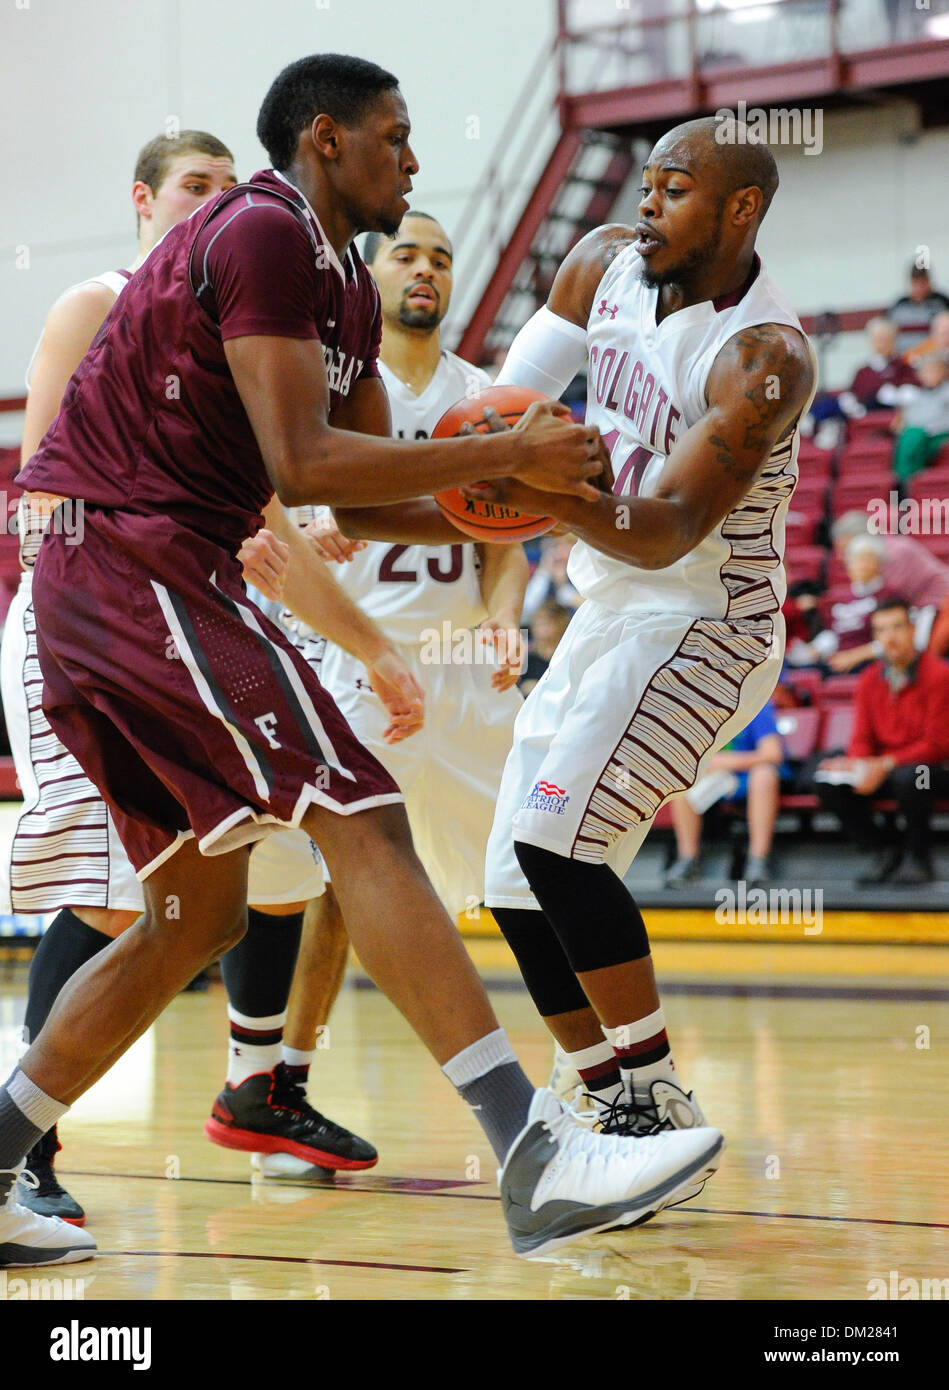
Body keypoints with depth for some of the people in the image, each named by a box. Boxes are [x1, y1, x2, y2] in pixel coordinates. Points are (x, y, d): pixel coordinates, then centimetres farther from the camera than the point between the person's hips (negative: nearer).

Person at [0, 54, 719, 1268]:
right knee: (361, 821, -17)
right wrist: (509, 454, -14)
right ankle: (535, 1155, -24)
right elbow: (300, 467, -20)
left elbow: (367, 480, 24)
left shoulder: (347, 286, 20)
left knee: (198, 914, 14)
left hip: (108, 579, 11)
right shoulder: (262, 235, -10)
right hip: (134, 560, -11)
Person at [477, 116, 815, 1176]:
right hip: (609, 612, 8)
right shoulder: (607, 264, -1)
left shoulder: (764, 358, -23)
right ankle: (619, 1114, 17)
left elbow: (667, 533, -30)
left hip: (705, 625, -8)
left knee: (556, 838, -23)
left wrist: (557, 498, -47)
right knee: (519, 881, 6)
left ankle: (660, 1105, -12)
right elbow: (509, 397, 9)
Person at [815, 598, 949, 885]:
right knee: (828, 781, -15)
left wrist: (885, 765, -25)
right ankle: (884, 853, -1)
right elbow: (862, 739, 8)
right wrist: (857, 764, -17)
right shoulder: (870, 679, 6)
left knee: (908, 775, -39)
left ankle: (917, 858, -14)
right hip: (880, 770, 6)